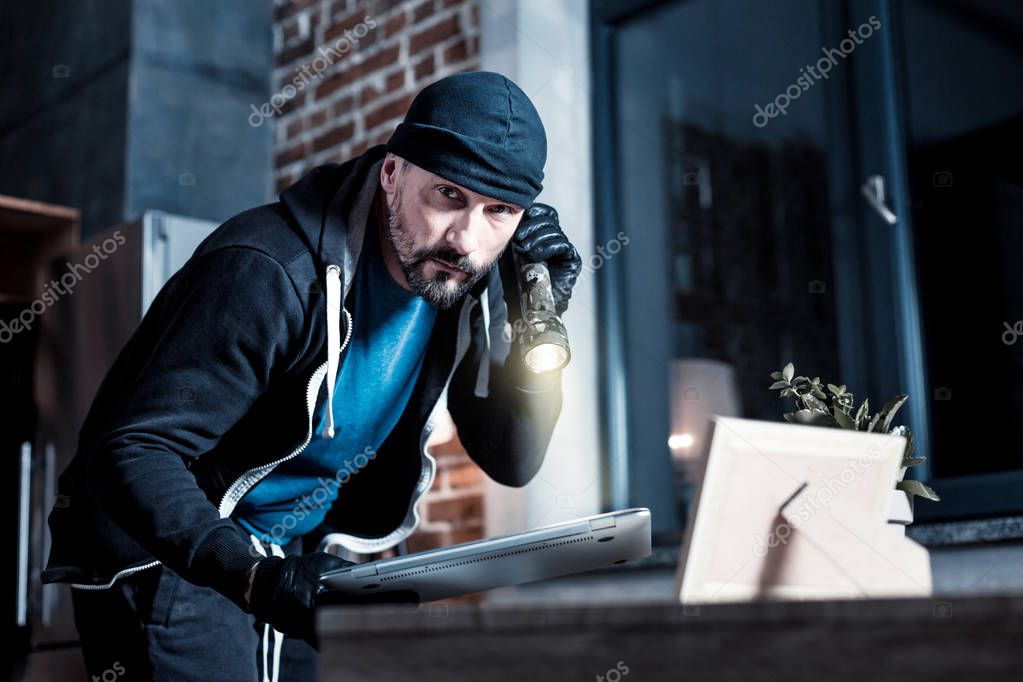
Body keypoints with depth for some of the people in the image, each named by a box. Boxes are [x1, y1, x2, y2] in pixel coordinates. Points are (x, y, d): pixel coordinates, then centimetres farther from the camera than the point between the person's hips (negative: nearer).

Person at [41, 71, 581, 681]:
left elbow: (513, 462, -2)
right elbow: (131, 454, -29)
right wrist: (255, 576, -44)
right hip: (172, 557, -5)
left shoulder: (467, 279, -7)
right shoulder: (271, 273, -27)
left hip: (308, 556, 6)